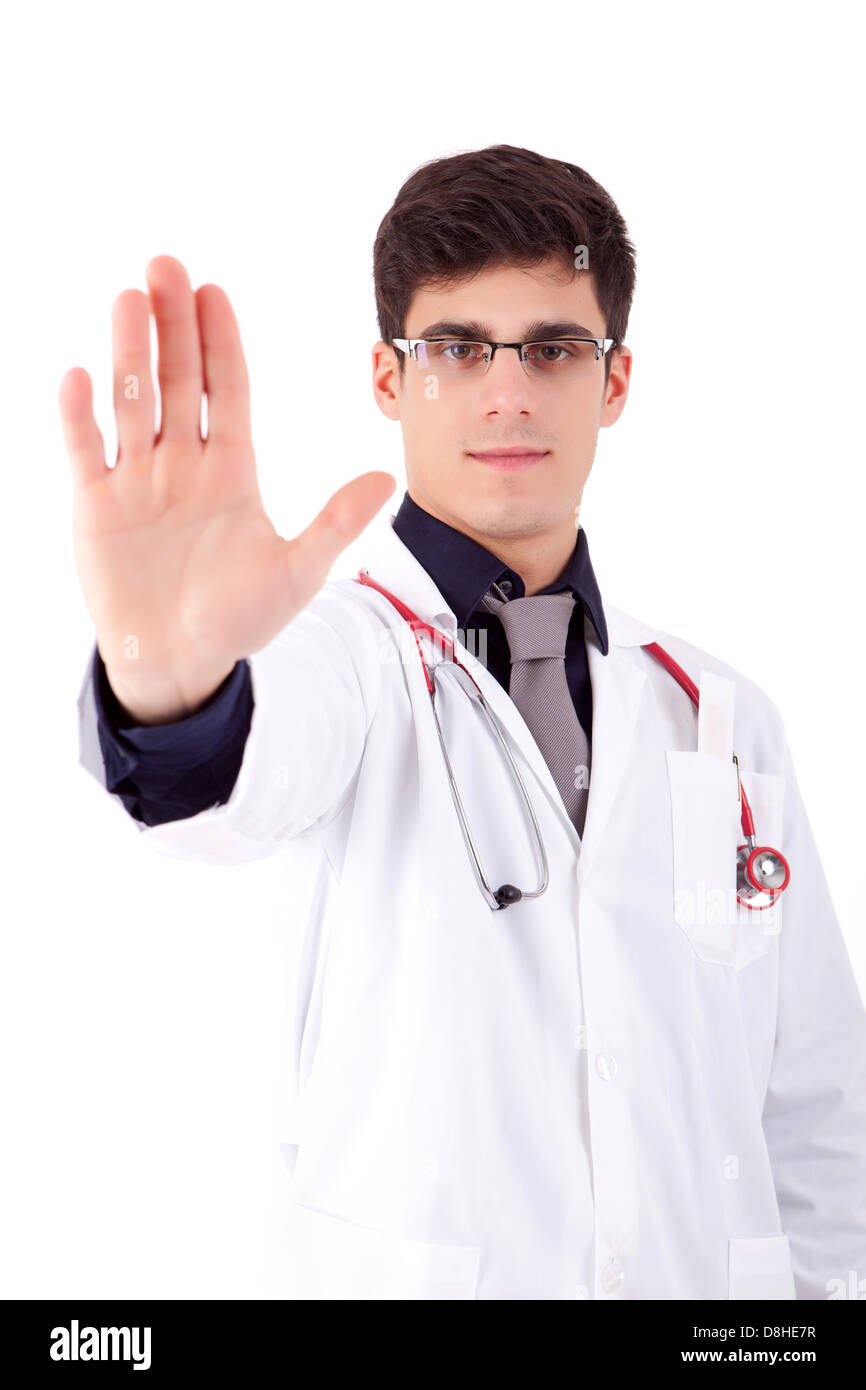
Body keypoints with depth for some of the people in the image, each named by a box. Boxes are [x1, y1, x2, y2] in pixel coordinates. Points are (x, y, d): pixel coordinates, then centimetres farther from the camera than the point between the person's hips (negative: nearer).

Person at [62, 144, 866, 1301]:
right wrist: (171, 679, -53)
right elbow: (253, 783, -33)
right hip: (403, 1270, -3)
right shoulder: (350, 643, -8)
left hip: (710, 1268, 4)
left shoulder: (729, 720, 5)